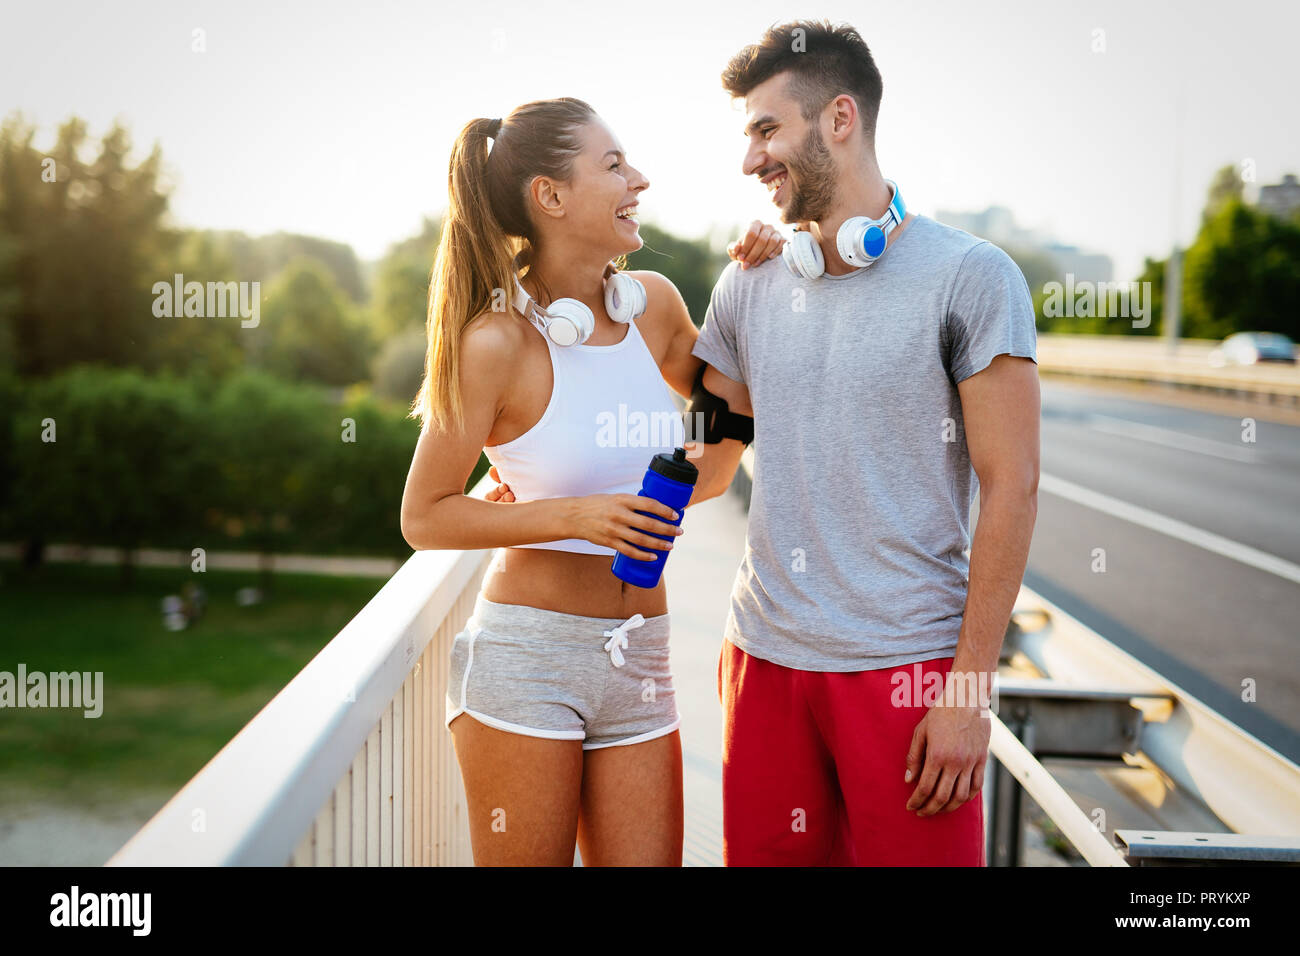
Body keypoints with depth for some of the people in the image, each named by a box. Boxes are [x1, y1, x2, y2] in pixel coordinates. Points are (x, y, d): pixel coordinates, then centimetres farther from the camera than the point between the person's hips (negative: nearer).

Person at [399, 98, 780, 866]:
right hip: (527, 653, -5)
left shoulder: (653, 303, 3)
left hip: (639, 661, 5)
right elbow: (424, 519, -6)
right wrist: (574, 516, -17)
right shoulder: (498, 341, -12)